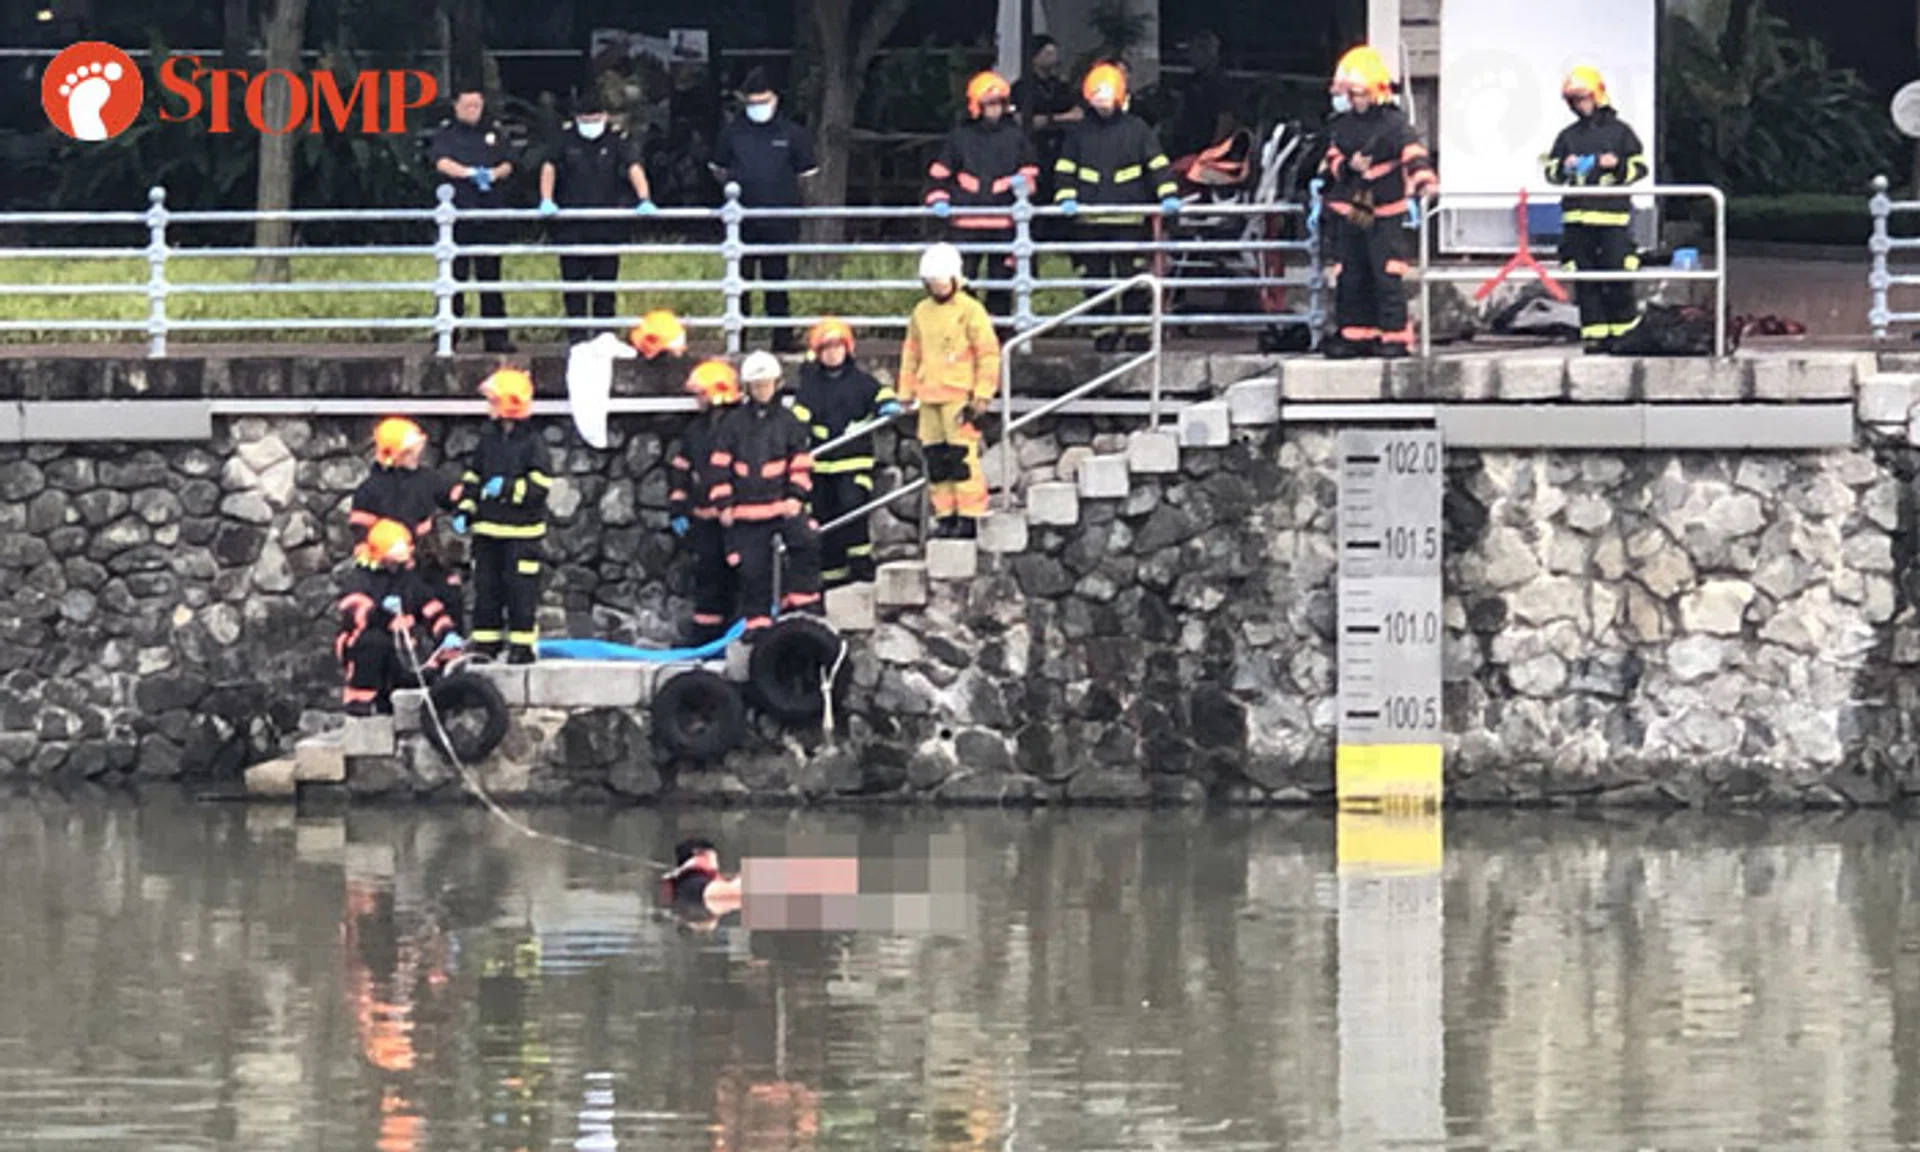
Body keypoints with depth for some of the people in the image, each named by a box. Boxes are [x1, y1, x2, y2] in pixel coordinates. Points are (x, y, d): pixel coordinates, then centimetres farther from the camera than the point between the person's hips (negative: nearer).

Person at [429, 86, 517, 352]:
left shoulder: (493, 132, 15)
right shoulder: (446, 133, 7)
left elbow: (507, 165, 8)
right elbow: (442, 162, -9)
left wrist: (493, 174, -13)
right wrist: (470, 173, -23)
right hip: (457, 210, -2)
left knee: (490, 275, 4)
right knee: (454, 276, -3)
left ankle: (495, 336, 6)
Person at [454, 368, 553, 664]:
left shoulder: (532, 442, -8)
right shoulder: (488, 440, 10)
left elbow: (539, 486, -13)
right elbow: (472, 478, 16)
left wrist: (507, 487, -21)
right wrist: (465, 512, 6)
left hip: (521, 531, -6)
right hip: (488, 528, 6)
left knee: (520, 588, -4)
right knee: (486, 587, 8)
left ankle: (522, 645, 1)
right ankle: (486, 642, 16)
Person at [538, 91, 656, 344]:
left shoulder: (617, 140, 2)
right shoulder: (566, 138, 5)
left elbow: (634, 168, -7)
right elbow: (549, 168, 1)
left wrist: (644, 200, -23)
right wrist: (547, 201, -13)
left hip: (608, 226, -1)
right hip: (570, 226, 1)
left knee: (605, 282, 2)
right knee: (573, 281, 0)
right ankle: (576, 336, 5)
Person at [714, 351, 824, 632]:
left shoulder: (788, 422, 5)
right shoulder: (735, 424, 6)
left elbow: (800, 463, 6)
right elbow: (721, 464, 7)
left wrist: (796, 496, -6)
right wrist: (724, 503, 0)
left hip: (782, 504, -1)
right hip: (746, 510, 1)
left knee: (806, 543, -25)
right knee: (752, 567, 3)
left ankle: (800, 601, -14)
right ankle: (756, 622, 14)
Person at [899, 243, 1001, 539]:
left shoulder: (970, 310, -4)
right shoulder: (921, 313, 15)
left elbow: (988, 353, -5)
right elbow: (911, 354, 24)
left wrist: (982, 395, -10)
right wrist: (906, 392, 20)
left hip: (959, 396, -7)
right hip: (929, 397, 7)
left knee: (962, 458, -11)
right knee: (935, 459, 7)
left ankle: (969, 517, -8)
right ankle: (946, 515, 13)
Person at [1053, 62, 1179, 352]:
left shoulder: (1136, 129, 3)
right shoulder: (1080, 134, 11)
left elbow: (1158, 164, 2)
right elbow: (1065, 169, 13)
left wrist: (1168, 195, -10)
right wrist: (1066, 198, -2)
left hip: (1129, 218, -3)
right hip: (1091, 218, 3)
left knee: (1131, 277, -4)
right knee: (1095, 278, 5)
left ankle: (1137, 335, 2)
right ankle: (1104, 332, 14)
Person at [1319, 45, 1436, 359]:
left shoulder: (1393, 124, -6)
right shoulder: (1341, 126, 11)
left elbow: (1413, 153, -17)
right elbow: (1331, 160, 13)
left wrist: (1423, 181, -34)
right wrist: (1347, 167, -9)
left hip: (1386, 215, -6)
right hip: (1350, 212, 6)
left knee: (1388, 275, -8)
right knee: (1350, 277, 9)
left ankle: (1394, 336, -4)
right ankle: (1354, 334, 17)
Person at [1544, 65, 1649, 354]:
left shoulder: (1619, 131, 7)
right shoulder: (1568, 136, 16)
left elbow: (1640, 167, 6)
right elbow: (1551, 172, 16)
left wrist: (1618, 165, -11)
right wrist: (1565, 168, -4)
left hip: (1612, 213, -3)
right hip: (1577, 215, 3)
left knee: (1617, 275, -7)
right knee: (1585, 280, 1)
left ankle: (1624, 328, 3)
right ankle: (1594, 335, 4)